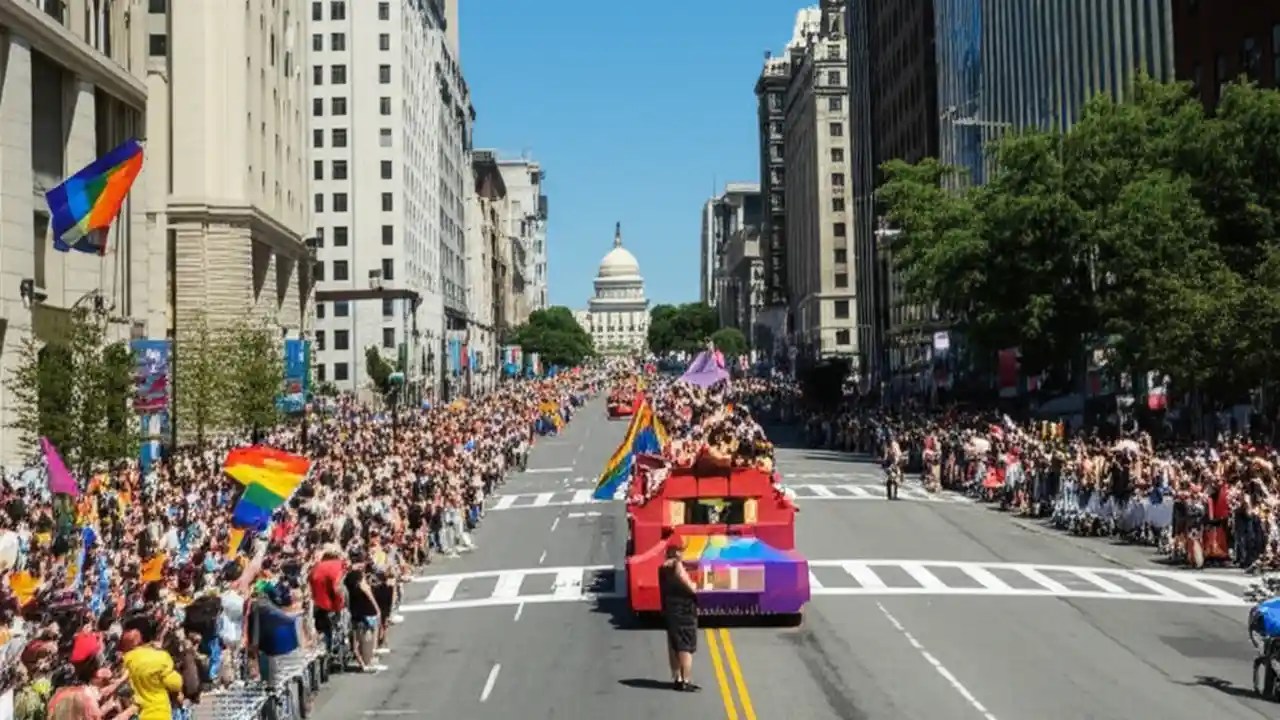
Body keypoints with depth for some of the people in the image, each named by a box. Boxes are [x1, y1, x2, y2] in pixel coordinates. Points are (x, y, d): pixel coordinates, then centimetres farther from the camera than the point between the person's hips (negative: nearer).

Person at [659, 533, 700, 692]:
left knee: (674, 646, 14)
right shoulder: (677, 565, -16)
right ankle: (686, 682, -8)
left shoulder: (663, 567, 9)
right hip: (684, 612, -8)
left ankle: (677, 679, 20)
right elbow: (691, 588, -16)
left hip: (669, 611, 8)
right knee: (686, 648, -5)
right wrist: (694, 586, 4)